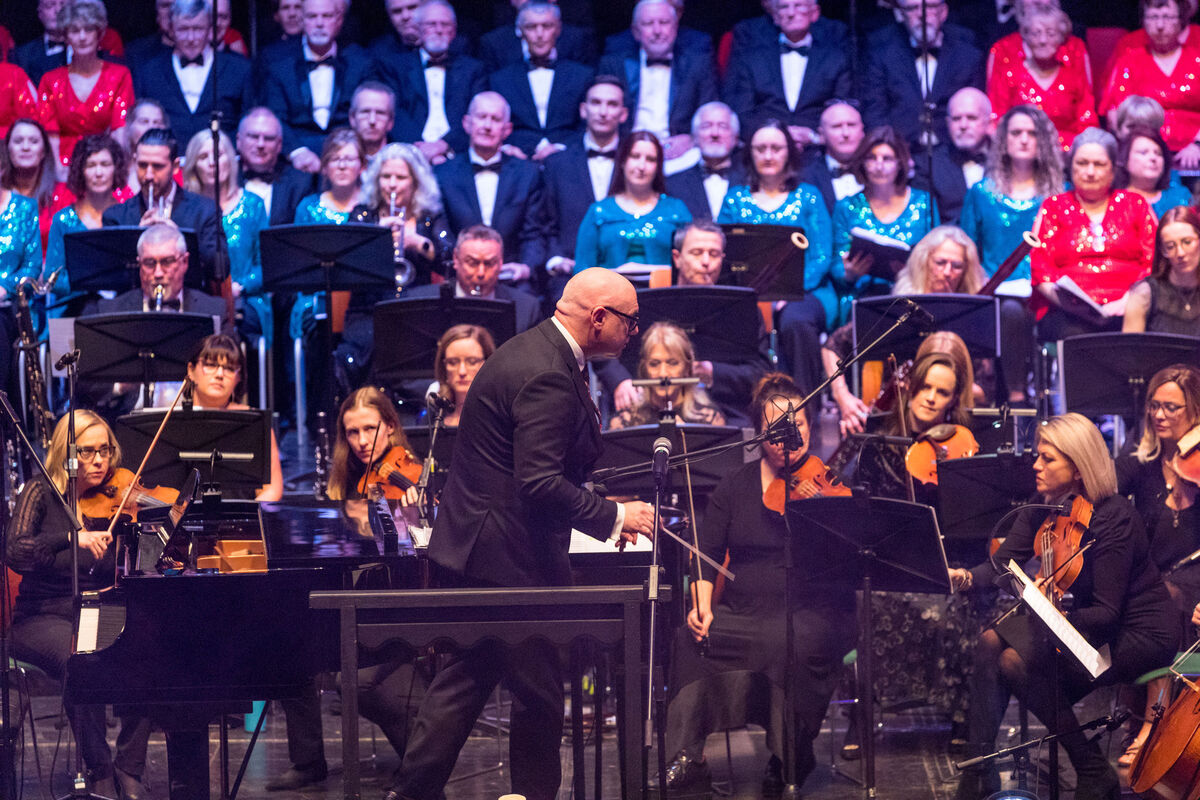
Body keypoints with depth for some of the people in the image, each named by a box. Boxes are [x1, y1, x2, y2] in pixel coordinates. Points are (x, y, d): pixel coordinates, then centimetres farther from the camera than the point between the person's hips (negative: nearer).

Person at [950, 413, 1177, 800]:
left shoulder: (1113, 518, -25)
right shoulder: (1044, 510, -2)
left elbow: (1106, 613, -26)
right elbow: (1002, 562, -10)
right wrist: (967, 577, -32)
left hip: (1140, 633, -8)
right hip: (1087, 617, 8)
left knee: (1018, 662, -23)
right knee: (991, 642, -13)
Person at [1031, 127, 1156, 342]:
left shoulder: (1135, 205, 20)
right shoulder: (1054, 207, 19)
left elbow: (1155, 263, 10)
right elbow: (1040, 267, 7)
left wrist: (1128, 301, -10)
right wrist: (1066, 301, -14)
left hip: (1125, 310, 0)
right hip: (1069, 314, 0)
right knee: (1073, 334, -37)